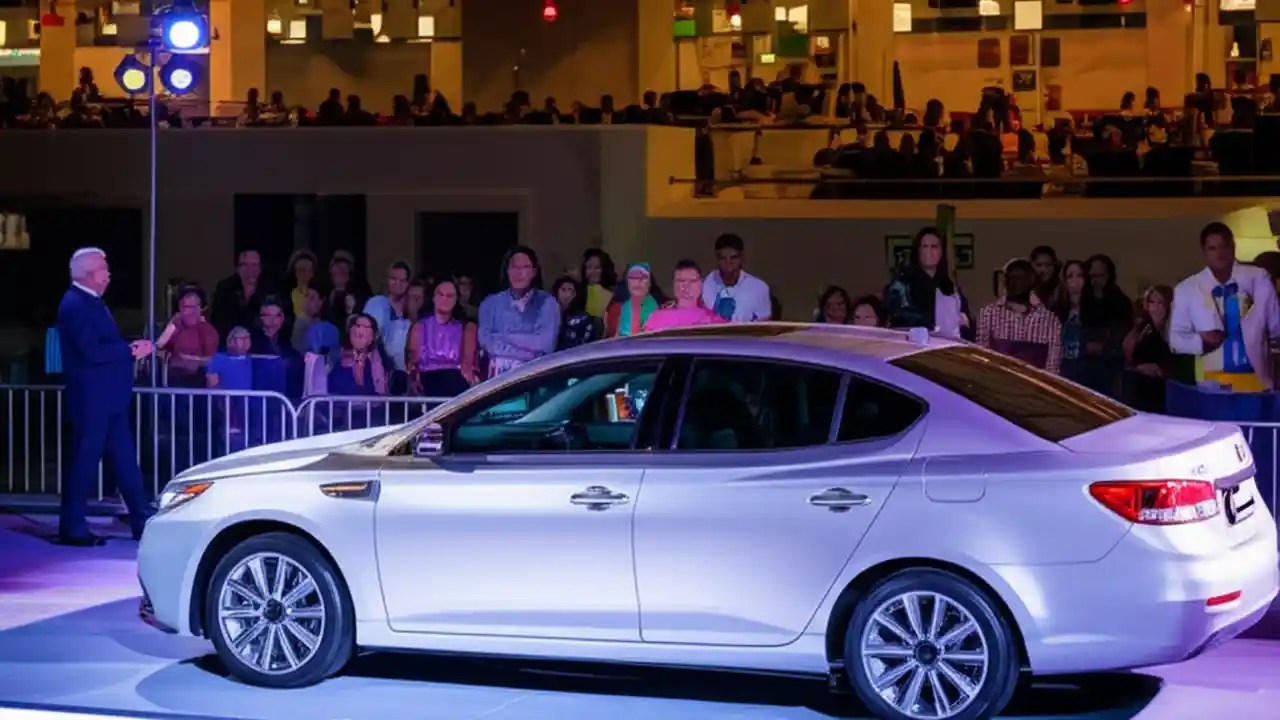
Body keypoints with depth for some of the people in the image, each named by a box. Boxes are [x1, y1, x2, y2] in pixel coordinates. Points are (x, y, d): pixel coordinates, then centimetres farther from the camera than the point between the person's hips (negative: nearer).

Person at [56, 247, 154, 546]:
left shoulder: (92, 302, 15)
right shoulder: (75, 305, -16)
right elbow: (91, 352, -24)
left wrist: (131, 348, 3)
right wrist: (131, 350, -16)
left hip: (109, 398, 10)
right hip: (91, 400, -10)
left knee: (124, 460, 11)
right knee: (84, 462, -3)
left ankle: (142, 521, 15)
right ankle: (72, 528, 4)